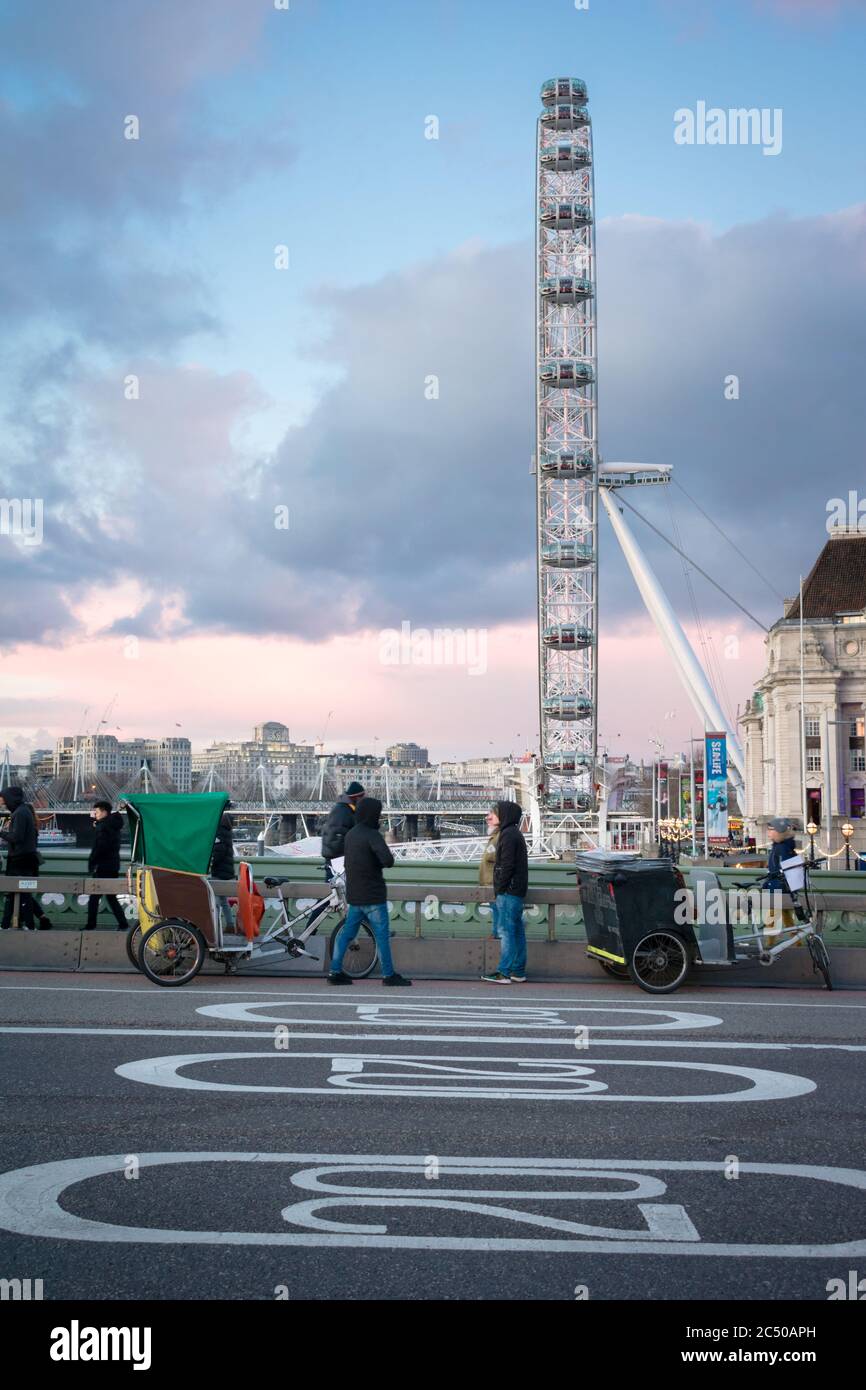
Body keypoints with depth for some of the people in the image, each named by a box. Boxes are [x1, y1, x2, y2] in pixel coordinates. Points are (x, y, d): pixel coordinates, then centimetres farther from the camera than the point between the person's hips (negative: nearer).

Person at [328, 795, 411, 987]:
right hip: (373, 895, -8)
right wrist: (380, 863, -5)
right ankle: (388, 975, 4)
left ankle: (335, 971, 10)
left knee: (347, 933, 11)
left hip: (354, 895, 8)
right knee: (382, 935, 0)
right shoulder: (372, 835, -15)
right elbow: (387, 860, -27)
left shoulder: (350, 835, 11)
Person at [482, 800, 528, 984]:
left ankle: (504, 972, -11)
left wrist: (499, 888, -15)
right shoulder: (515, 834, 18)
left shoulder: (508, 834, -14)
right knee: (517, 930, 10)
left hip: (509, 891, -10)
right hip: (517, 891, 10)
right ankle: (518, 972, 14)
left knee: (506, 930, -10)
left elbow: (507, 865, -19)